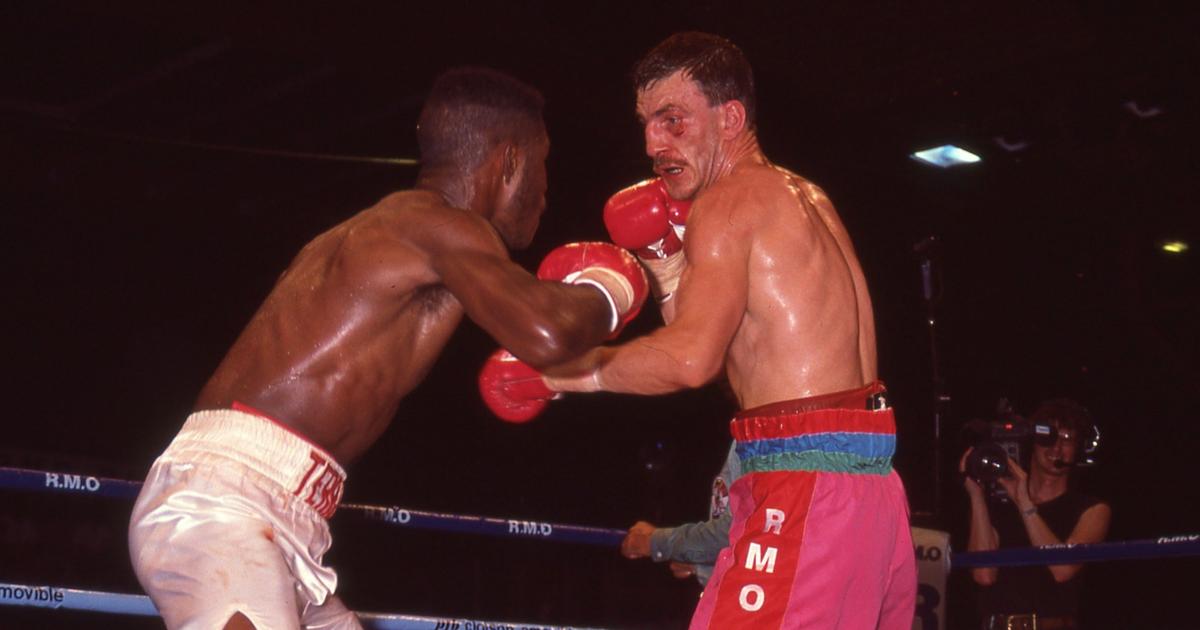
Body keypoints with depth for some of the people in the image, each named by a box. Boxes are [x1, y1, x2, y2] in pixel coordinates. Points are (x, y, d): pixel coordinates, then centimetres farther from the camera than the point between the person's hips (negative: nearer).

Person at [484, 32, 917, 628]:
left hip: (808, 482, -10)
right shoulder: (804, 198, 21)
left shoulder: (728, 200, -6)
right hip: (871, 482, 10)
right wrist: (672, 275, 14)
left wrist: (571, 370, -8)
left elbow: (691, 358, -20)